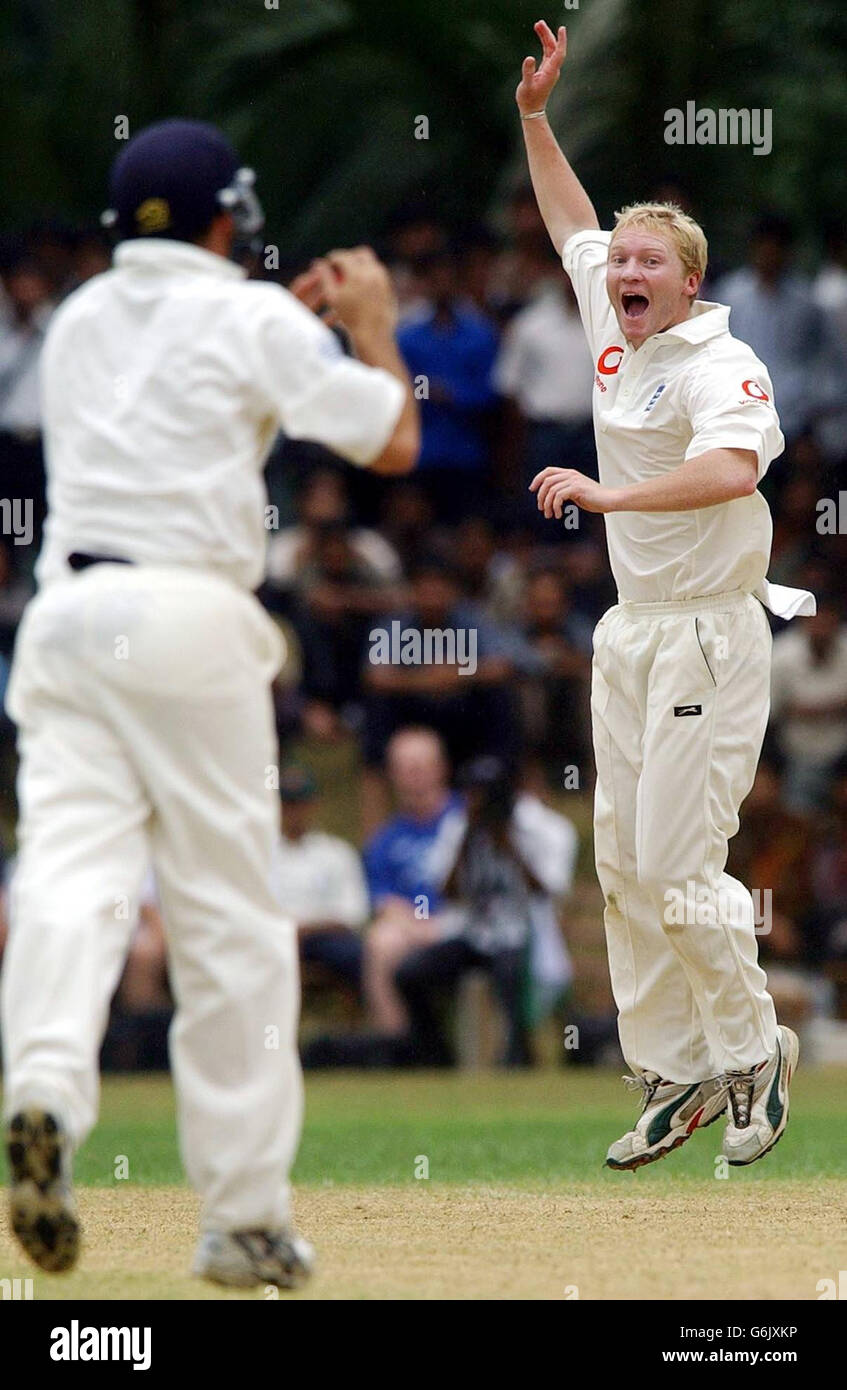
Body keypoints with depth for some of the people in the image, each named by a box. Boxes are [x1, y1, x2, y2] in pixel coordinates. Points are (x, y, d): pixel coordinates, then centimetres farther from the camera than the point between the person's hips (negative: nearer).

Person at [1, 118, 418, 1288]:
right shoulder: (249, 319, 1)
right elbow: (393, 441, 2)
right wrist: (370, 325, 18)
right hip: (188, 619, -4)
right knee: (228, 916, 2)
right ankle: (245, 1214, 5)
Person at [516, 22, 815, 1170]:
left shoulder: (721, 364, -16)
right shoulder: (614, 332, 9)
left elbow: (733, 467, -37)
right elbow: (573, 225, 27)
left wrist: (607, 494, -41)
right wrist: (534, 115, 21)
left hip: (707, 634, -8)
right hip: (629, 632, 8)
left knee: (678, 865, -11)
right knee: (625, 864, 6)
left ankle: (752, 1052, 6)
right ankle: (672, 1077, 12)